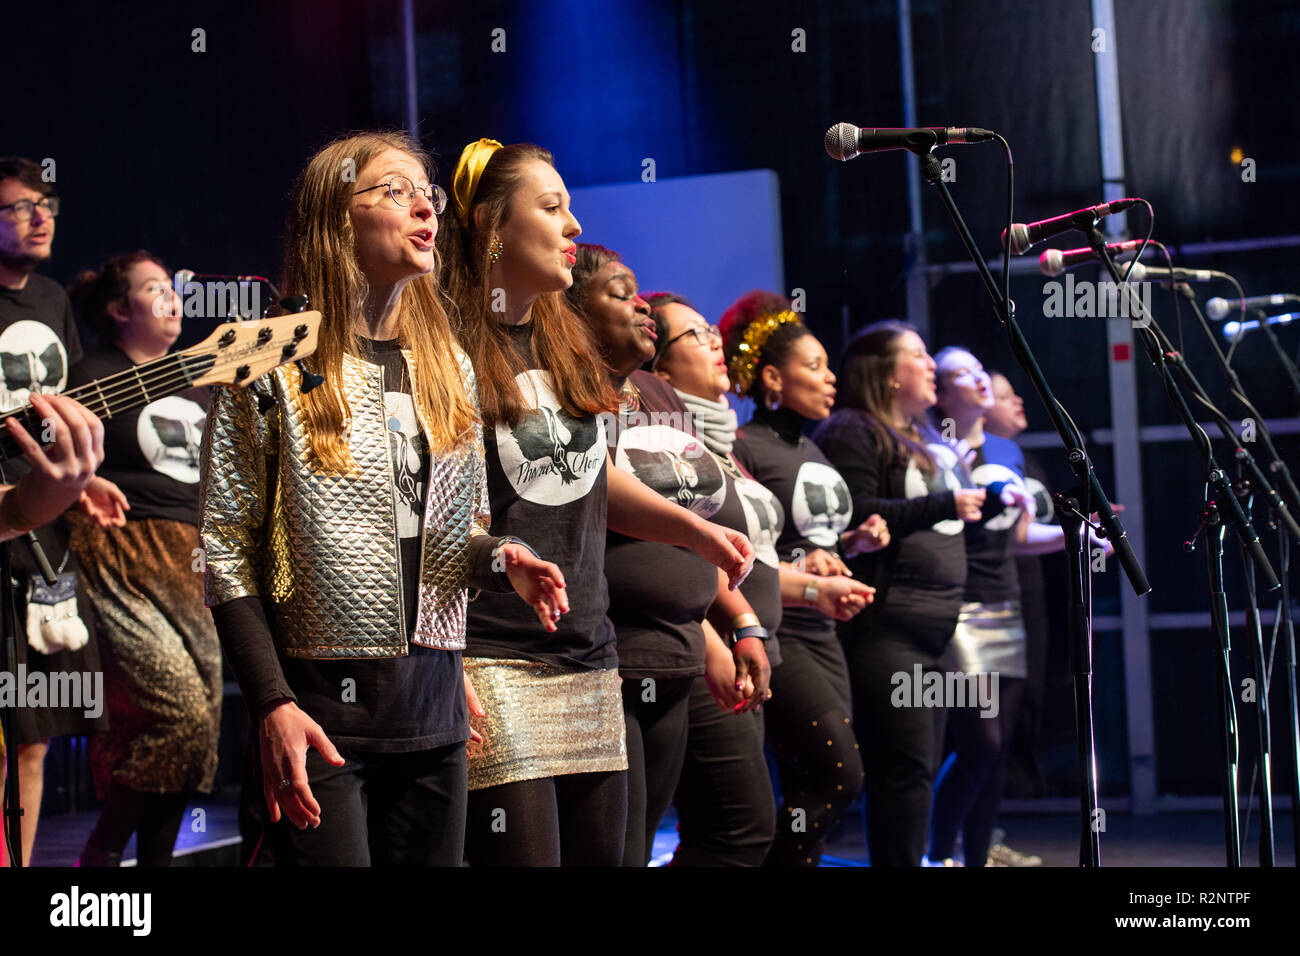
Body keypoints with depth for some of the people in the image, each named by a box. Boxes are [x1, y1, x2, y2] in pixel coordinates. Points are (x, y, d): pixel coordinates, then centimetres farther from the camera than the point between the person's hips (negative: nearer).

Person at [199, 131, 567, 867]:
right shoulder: (274, 365, -4)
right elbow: (227, 551, -6)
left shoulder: (448, 364, 14)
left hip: (433, 699, 5)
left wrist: (499, 557, -5)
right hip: (319, 702, -5)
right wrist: (272, 703, -15)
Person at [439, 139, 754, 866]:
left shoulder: (570, 345, 15)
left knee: (601, 852, 9)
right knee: (525, 854, -12)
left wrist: (695, 530, 12)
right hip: (494, 662, -8)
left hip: (590, 660, 8)